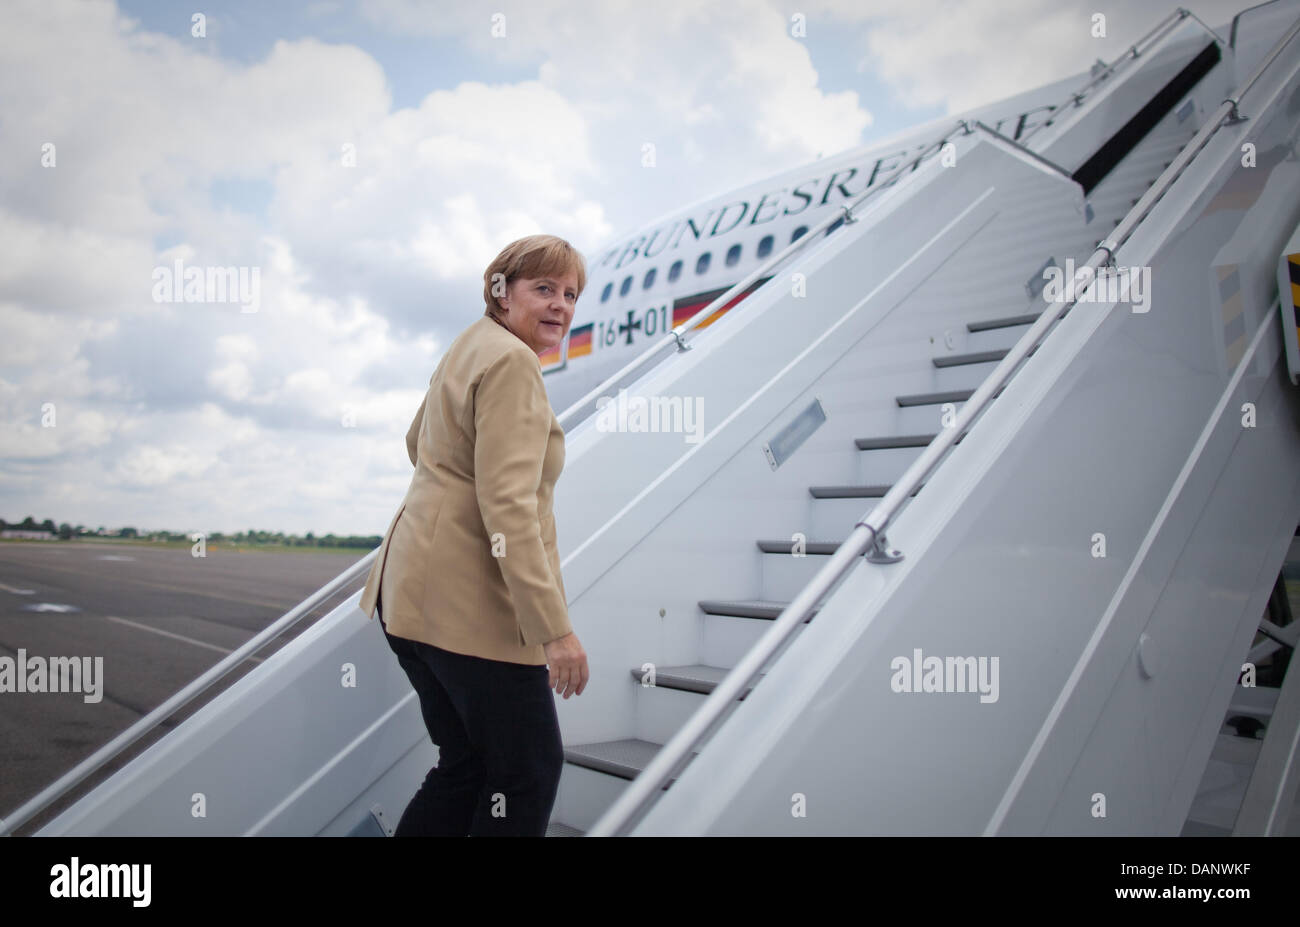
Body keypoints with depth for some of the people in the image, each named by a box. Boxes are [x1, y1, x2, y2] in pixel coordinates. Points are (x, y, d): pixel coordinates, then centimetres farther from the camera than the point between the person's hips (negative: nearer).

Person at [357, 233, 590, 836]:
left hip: (416, 590, 10)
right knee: (530, 769, 3)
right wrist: (554, 628, -25)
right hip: (469, 602, -10)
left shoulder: (472, 347, 17)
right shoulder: (513, 362, -14)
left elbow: (418, 443, 31)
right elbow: (509, 504, -24)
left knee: (467, 764, 17)